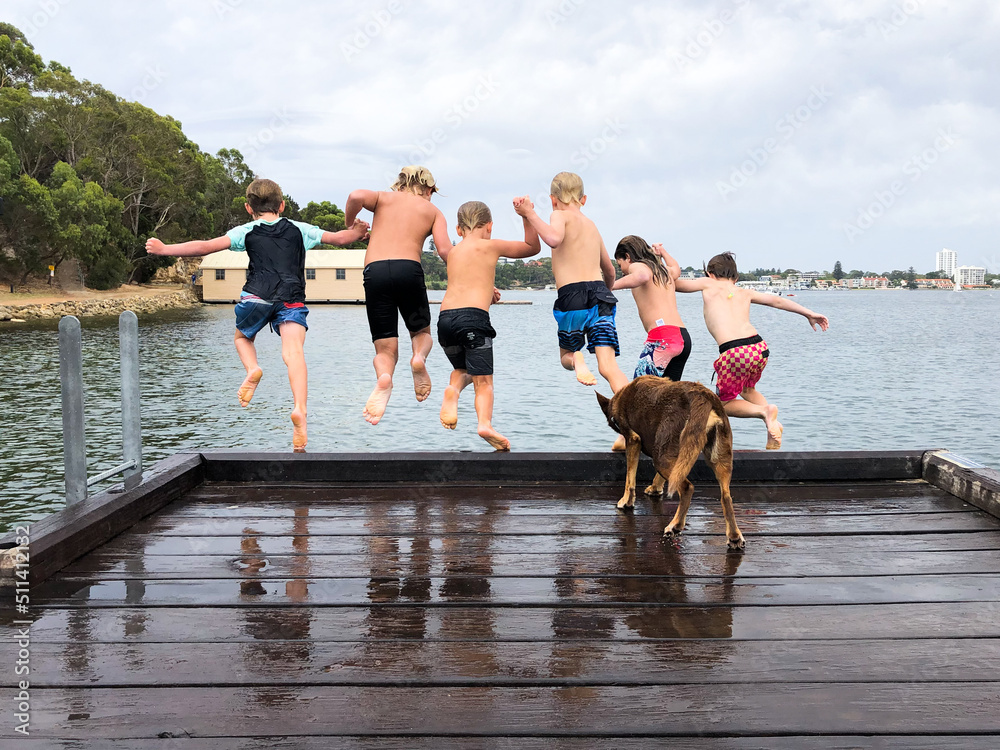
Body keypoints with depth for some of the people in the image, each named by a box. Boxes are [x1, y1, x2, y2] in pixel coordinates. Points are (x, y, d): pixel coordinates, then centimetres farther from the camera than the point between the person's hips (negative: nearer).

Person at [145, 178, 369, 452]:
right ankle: (300, 409, -36)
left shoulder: (246, 231, 14)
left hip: (257, 296, 0)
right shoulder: (299, 229, 20)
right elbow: (340, 238, 25)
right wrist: (357, 233, 47)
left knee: (243, 337, 27)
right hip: (292, 300, 1)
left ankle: (252, 369, -4)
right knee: (293, 351, -13)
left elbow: (205, 247, 4)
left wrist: (164, 249, 12)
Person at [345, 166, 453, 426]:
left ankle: (384, 379, -29)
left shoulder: (384, 198, 24)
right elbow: (444, 251, 4)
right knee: (421, 332, 24)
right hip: (408, 269, -1)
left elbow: (356, 196, 0)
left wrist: (349, 228, 17)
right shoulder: (432, 210, 21)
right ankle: (419, 356, -12)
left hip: (374, 271, 1)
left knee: (385, 349, 6)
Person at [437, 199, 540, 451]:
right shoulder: (491, 246, 10)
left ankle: (453, 390, -7)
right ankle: (485, 423, -26)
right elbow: (533, 247, 21)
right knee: (483, 381, -1)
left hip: (445, 316, 4)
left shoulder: (452, 252, 22)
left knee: (462, 369, 26)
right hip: (474, 316, -4)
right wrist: (527, 215, 20)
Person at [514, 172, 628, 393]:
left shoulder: (560, 215, 6)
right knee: (608, 366, -5)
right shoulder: (591, 225, 26)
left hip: (572, 296, -4)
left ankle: (576, 359, -13)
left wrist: (530, 214, -9)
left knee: (566, 354, 21)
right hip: (600, 295, 4)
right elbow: (610, 270, 36)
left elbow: (554, 239, -20)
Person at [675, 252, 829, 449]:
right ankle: (773, 423, 10)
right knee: (748, 390, 35)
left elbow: (674, 284, 18)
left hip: (734, 353, -5)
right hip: (760, 348, 5)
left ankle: (764, 411, -9)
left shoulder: (708, 284, 13)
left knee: (724, 403, 18)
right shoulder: (744, 292, 23)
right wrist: (809, 313, 31)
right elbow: (776, 301, 24)